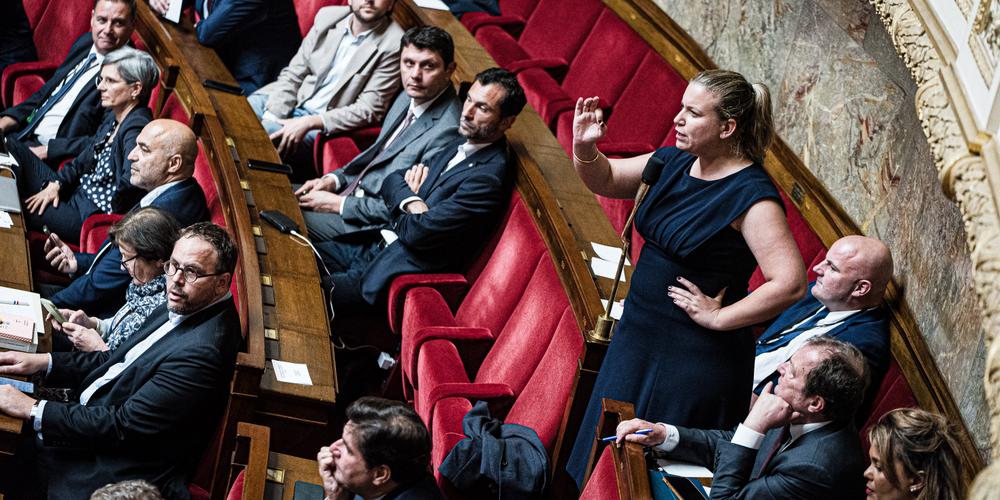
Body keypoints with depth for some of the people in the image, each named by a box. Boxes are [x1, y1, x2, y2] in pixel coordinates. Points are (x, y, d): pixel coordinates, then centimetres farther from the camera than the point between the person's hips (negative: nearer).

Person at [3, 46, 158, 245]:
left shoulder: (135, 129, -25)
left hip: (89, 217, -10)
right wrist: (56, 183, 2)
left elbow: (130, 182, -37)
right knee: (10, 147, 5)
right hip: (76, 195, 10)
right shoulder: (113, 116, 6)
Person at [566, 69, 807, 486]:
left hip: (696, 357, -8)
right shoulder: (675, 163, 1)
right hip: (638, 336, 8)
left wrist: (719, 318, -19)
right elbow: (604, 180, 15)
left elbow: (790, 283, -28)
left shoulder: (751, 194, -21)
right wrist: (584, 147, -7)